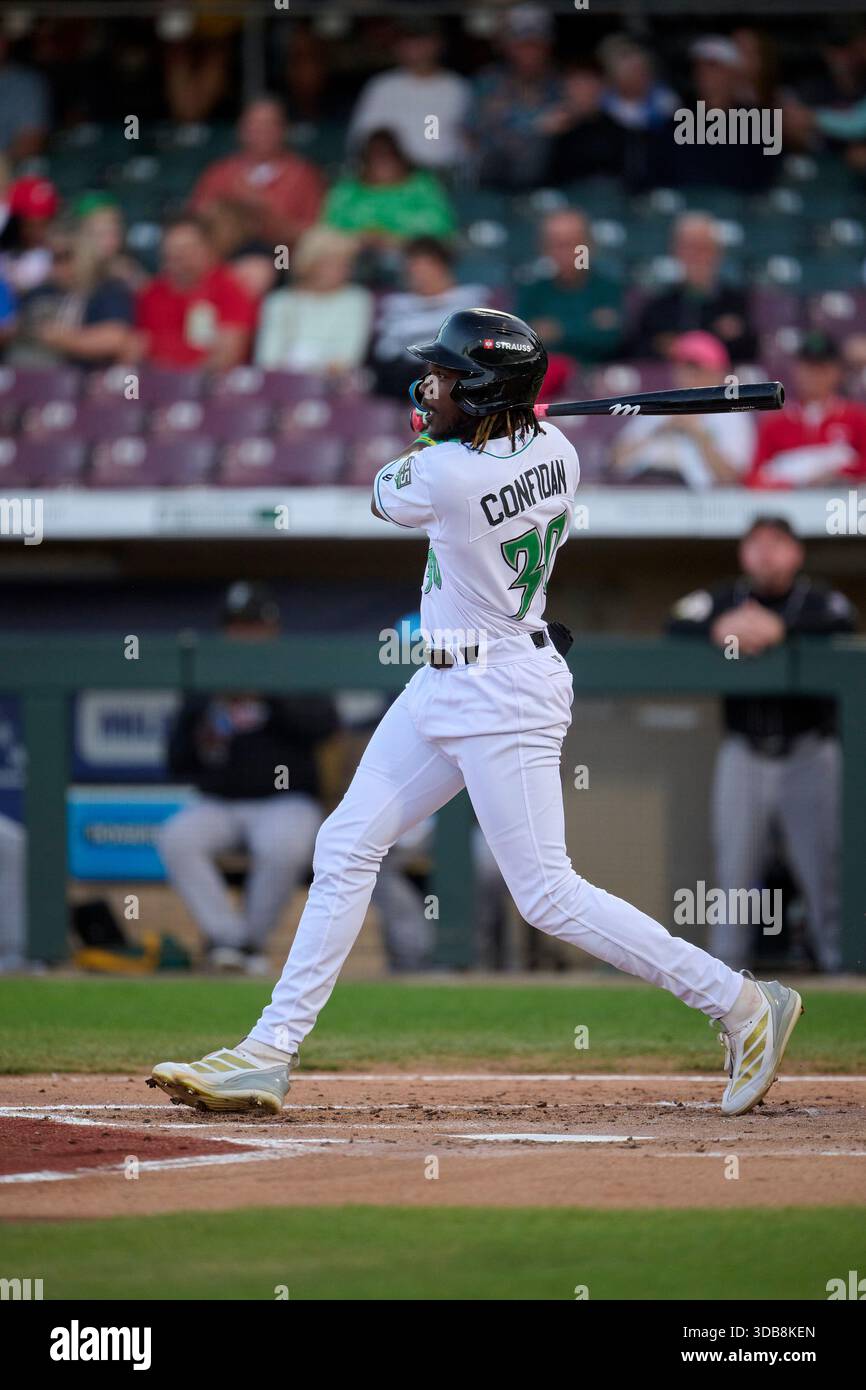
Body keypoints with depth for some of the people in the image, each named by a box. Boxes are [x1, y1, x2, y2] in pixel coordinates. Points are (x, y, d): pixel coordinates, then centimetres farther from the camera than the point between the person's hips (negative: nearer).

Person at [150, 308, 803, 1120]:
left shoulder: (446, 476, -23)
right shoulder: (555, 453, 0)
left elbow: (386, 497, -1)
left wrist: (429, 441, 15)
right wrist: (451, 433, 21)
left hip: (503, 694, -10)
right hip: (444, 687, 10)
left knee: (548, 895, -8)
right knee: (345, 846, 9)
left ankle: (741, 1004, 0)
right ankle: (269, 1054, 11)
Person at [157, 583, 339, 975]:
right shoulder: (203, 687, 11)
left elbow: (324, 722, -17)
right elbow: (177, 765, 10)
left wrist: (268, 698, -29)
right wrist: (197, 743, -13)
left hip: (287, 801, -3)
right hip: (218, 806, 3)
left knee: (285, 847, -36)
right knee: (175, 839, -27)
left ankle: (251, 938, -16)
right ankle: (226, 934, -25)